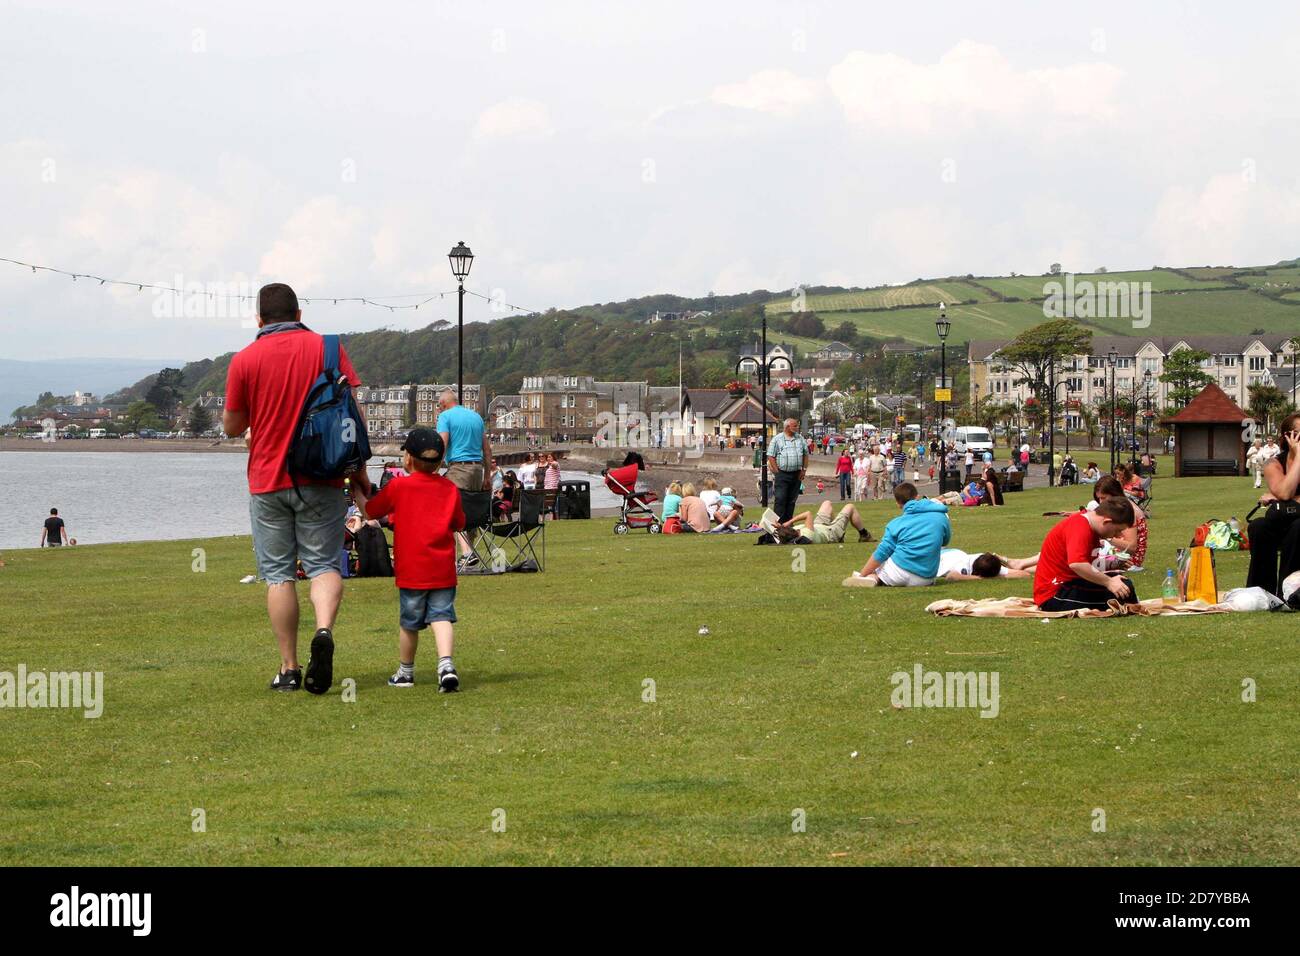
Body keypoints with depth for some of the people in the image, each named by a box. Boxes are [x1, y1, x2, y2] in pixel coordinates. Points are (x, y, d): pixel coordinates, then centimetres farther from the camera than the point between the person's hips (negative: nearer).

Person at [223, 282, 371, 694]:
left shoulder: (245, 360, -1)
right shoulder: (327, 348, 1)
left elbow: (232, 426, 5)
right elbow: (353, 413, -3)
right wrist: (359, 471, 4)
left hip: (268, 481, 0)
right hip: (321, 479, 0)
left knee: (278, 574, 7)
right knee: (324, 565, 7)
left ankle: (289, 669, 5)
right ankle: (324, 630, -21)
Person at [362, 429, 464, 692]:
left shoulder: (398, 486, -3)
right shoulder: (450, 488, 6)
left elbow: (370, 512, 6)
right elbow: (459, 523, 15)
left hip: (411, 569, -1)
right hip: (443, 569, 2)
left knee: (409, 622, 12)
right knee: (442, 616, -2)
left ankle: (405, 671, 26)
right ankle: (446, 664, -24)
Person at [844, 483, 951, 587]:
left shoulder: (896, 523, 3)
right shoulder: (940, 516, 7)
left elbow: (881, 554, 0)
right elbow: (945, 540, 26)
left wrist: (861, 575, 9)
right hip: (926, 578, 2)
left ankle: (872, 577, -11)